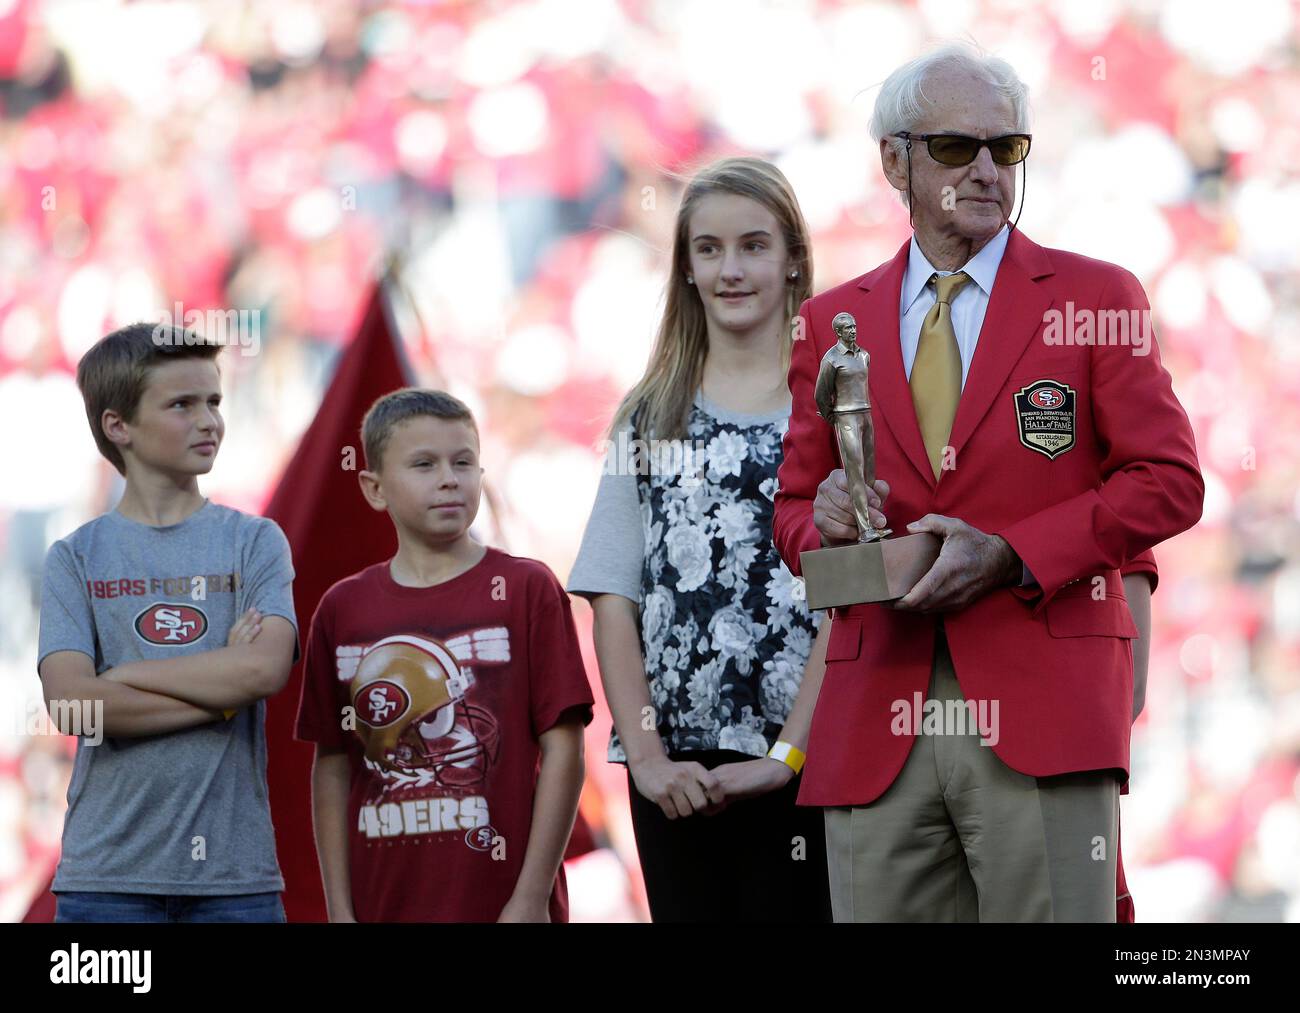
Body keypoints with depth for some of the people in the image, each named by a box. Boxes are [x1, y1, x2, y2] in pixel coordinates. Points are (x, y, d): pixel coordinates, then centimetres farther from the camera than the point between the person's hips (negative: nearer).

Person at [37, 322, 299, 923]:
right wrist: (221, 694, -9)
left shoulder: (255, 542, 7)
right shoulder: (76, 557, 6)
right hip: (108, 873, 0)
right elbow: (71, 705, -8)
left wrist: (121, 674, -7)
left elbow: (266, 669, -10)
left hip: (234, 872, 0)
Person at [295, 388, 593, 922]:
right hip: (385, 903, 3)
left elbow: (563, 751, -3)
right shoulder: (342, 608, 8)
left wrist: (531, 900, -9)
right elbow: (332, 767, 10)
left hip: (502, 901, -3)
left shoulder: (527, 589, 0)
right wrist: (340, 910, 4)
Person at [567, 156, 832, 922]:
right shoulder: (649, 418, 13)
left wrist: (786, 756, -13)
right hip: (674, 769, 3)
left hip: (799, 764, -3)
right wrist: (645, 755, -4)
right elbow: (614, 600, 8)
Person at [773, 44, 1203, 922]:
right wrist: (823, 524, -5)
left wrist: (1010, 555, -10)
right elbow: (793, 507, 20)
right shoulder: (833, 321, 16)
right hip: (878, 723, 3)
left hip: (1041, 706, -2)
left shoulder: (1095, 294, 8)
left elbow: (1169, 480, 3)